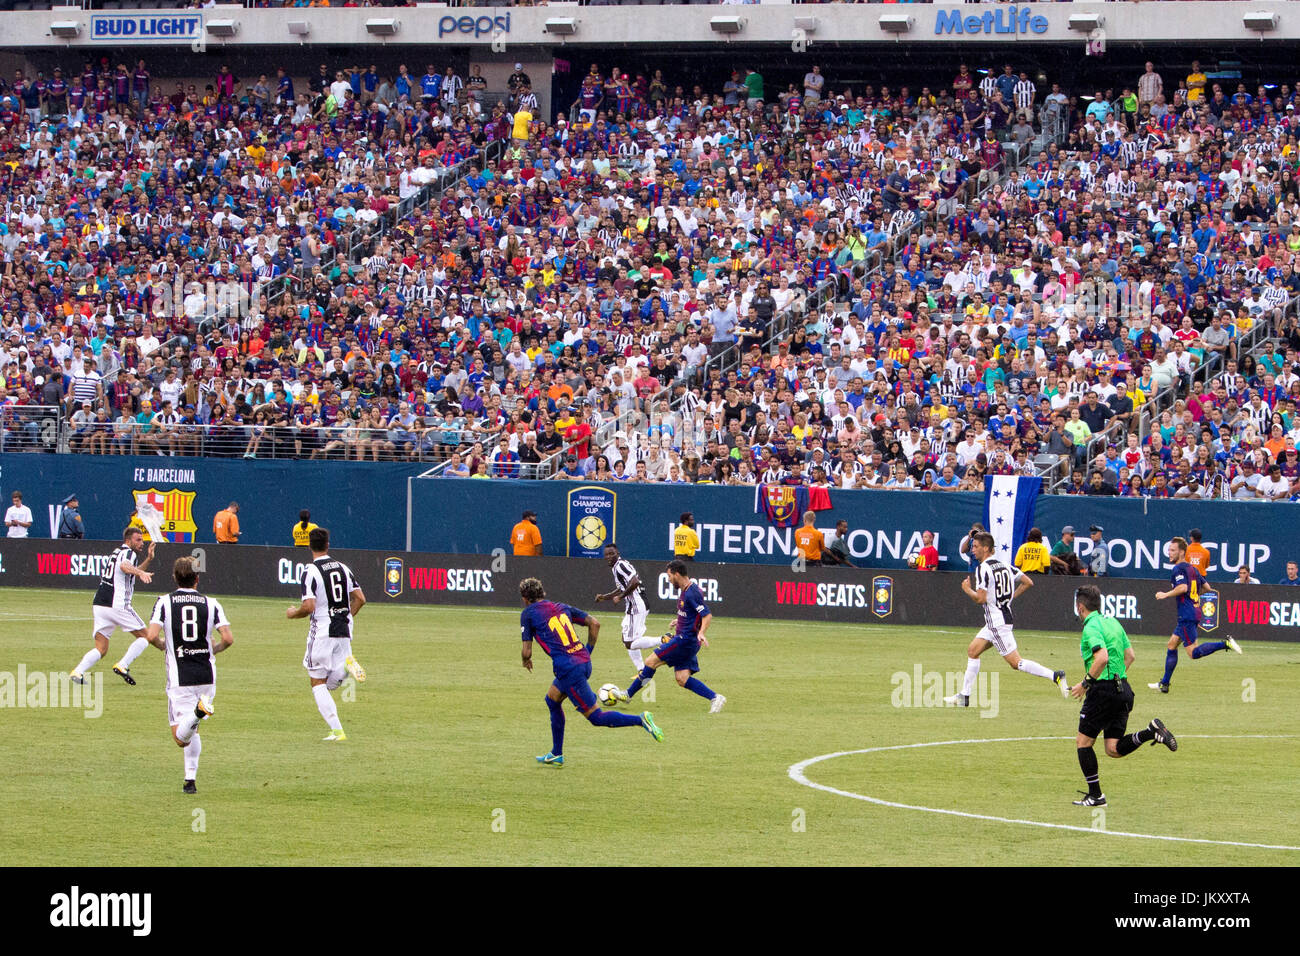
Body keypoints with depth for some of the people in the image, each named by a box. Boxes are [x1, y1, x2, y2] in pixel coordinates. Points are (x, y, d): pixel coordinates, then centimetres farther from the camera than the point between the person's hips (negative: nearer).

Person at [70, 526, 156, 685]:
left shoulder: (117, 552, 24)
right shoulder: (128, 553, -4)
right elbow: (125, 566, -29)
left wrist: (148, 559, 31)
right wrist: (140, 572, -47)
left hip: (99, 605, 8)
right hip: (117, 605, -8)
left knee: (101, 649, 7)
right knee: (144, 636, 7)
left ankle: (78, 672, -15)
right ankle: (122, 666, -8)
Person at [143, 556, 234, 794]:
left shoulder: (164, 602, -1)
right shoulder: (211, 603, 2)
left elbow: (152, 636, -13)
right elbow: (228, 638, -6)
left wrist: (164, 647, 11)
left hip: (180, 677, -3)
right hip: (207, 674, 3)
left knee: (181, 736, -6)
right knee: (192, 732, 21)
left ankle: (197, 712, -35)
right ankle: (190, 780, 15)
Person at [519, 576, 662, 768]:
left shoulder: (528, 614, 1)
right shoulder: (561, 607, 17)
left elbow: (526, 652, -1)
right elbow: (594, 623, 14)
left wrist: (526, 661, 21)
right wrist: (589, 650, 24)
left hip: (568, 669, -8)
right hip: (584, 662, 8)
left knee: (596, 717, -4)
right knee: (552, 699, 27)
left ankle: (640, 720, -23)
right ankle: (556, 755, 31)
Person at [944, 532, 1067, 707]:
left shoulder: (983, 569, -15)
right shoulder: (1003, 565, 10)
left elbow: (980, 599, -20)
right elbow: (1028, 582, 12)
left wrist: (967, 589, -1)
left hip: (997, 622, -10)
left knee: (1016, 662, -9)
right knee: (972, 651, 15)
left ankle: (1055, 676, -16)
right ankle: (964, 696, 18)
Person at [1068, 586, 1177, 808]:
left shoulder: (1091, 627, -12)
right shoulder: (1113, 623, 15)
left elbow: (1102, 658, -26)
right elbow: (1129, 656, 20)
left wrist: (1085, 684, -17)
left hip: (1103, 690, -8)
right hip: (1123, 688, 8)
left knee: (1083, 743, 5)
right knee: (1114, 749, 9)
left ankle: (1095, 795, 6)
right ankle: (1151, 732, -10)